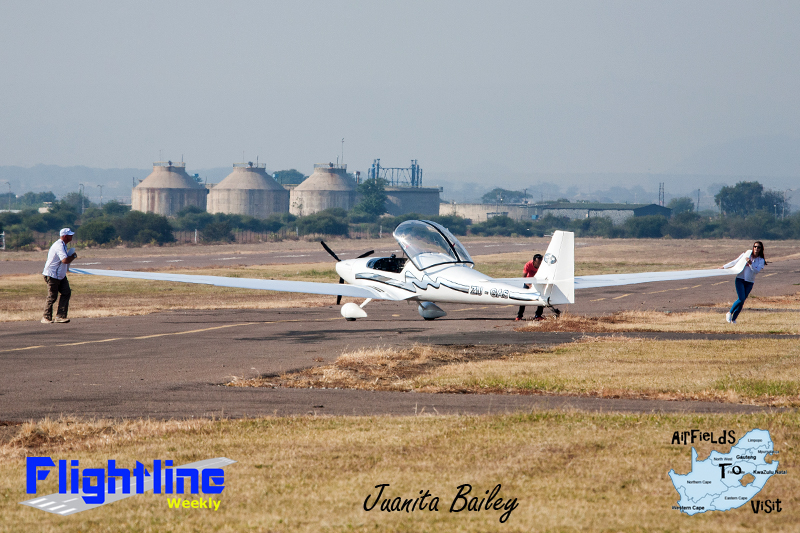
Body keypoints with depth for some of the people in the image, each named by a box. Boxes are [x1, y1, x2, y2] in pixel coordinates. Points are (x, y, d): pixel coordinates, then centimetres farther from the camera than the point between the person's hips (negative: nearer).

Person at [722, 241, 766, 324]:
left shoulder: (761, 260, 3)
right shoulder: (746, 254, 2)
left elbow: (756, 271, -10)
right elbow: (735, 262, 11)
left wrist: (751, 264, -25)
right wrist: (724, 267, 15)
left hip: (749, 282, 2)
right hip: (740, 279, -2)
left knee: (742, 301, -3)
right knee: (741, 299, -17)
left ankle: (733, 319, 7)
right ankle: (730, 313, 3)